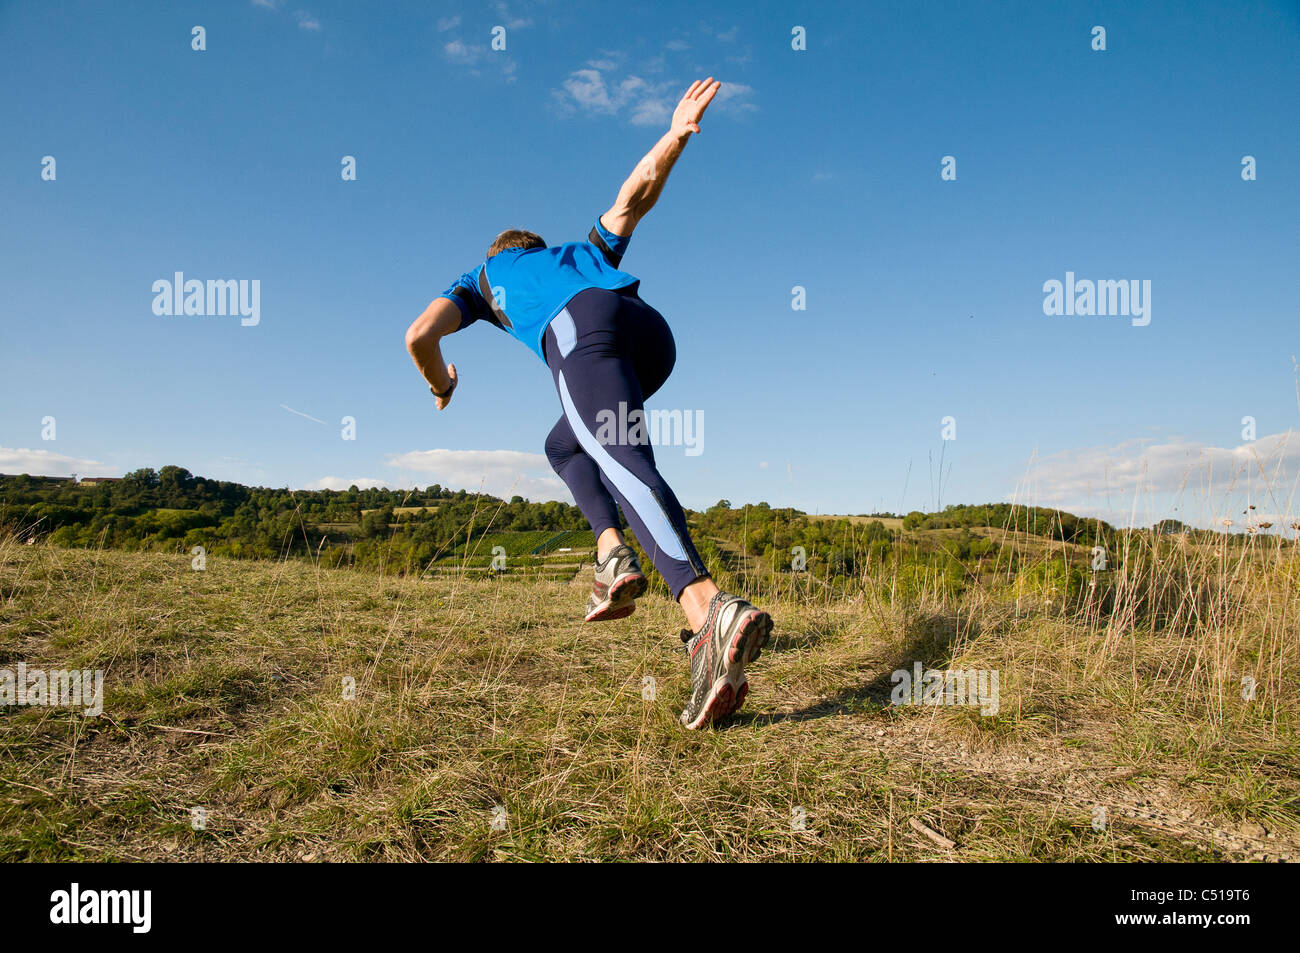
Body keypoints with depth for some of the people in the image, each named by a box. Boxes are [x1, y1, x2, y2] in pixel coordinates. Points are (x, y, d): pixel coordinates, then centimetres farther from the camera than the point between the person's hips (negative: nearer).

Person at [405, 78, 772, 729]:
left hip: (580, 335, -5)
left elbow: (419, 336, 22)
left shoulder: (481, 276, 36)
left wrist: (442, 388, 41)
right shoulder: (582, 253, 45)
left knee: (627, 467, -24)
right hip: (652, 330, 5)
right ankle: (613, 558, 2)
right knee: (564, 445, 24)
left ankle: (710, 612, -46)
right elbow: (634, 197, 33)